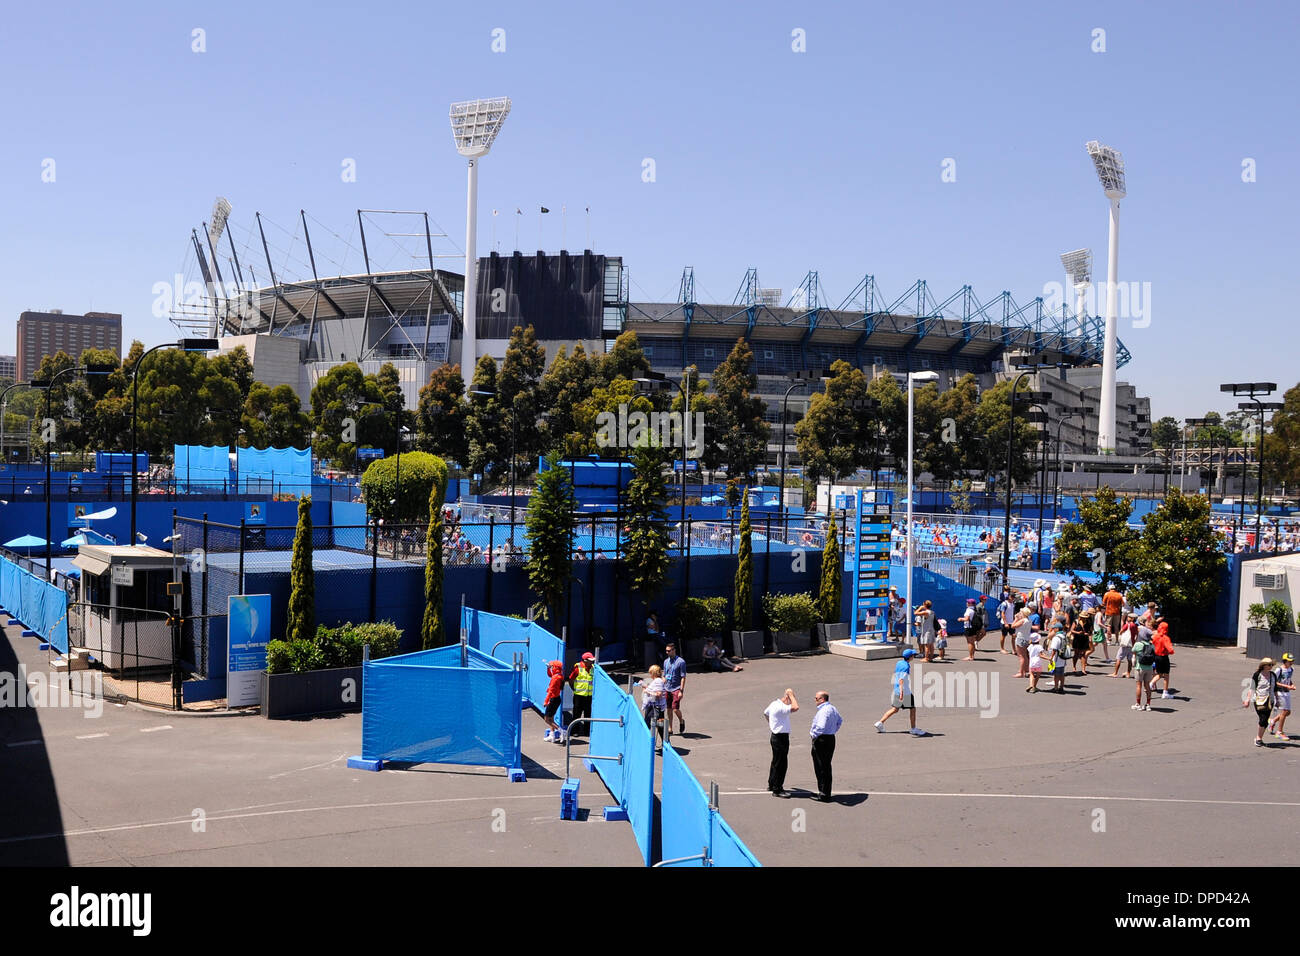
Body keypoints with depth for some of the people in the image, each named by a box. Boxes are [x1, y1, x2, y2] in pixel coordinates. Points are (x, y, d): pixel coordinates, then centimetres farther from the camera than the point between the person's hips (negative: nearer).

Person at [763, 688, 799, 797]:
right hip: (781, 738, -11)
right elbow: (795, 707, -35)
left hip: (776, 736, 11)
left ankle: (771, 785, 33)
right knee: (781, 764, -4)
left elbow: (765, 713, 27)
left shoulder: (774, 704, 9)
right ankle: (777, 790, 1)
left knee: (776, 762, 21)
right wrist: (791, 695, -23)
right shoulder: (781, 707, -23)